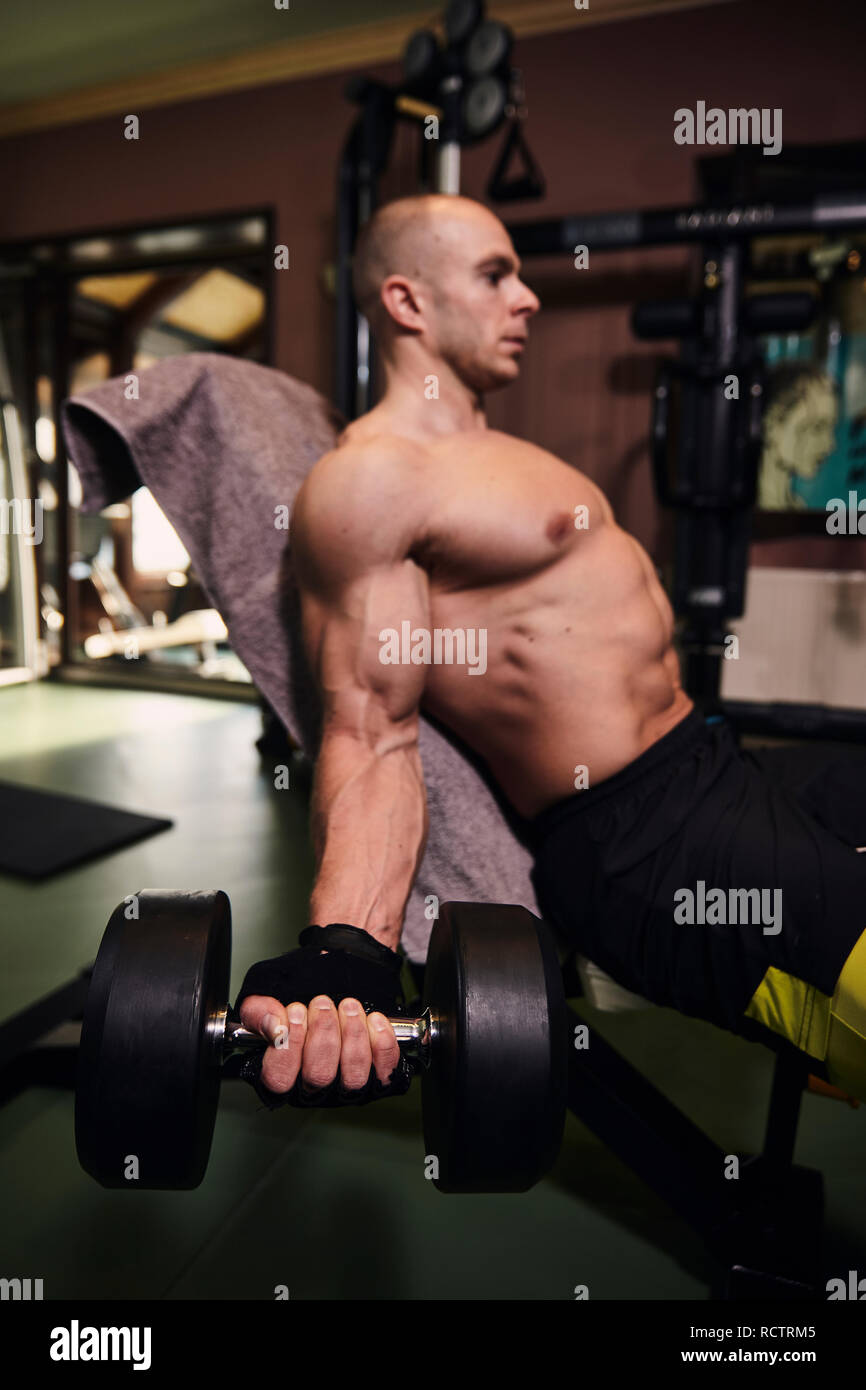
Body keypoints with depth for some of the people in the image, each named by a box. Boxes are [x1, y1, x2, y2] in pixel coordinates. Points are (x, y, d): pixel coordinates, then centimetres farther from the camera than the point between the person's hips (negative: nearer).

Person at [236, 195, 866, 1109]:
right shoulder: (367, 477, -11)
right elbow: (369, 732, -19)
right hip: (641, 847, -9)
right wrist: (345, 959, -34)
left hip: (726, 767, 10)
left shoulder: (505, 455, 19)